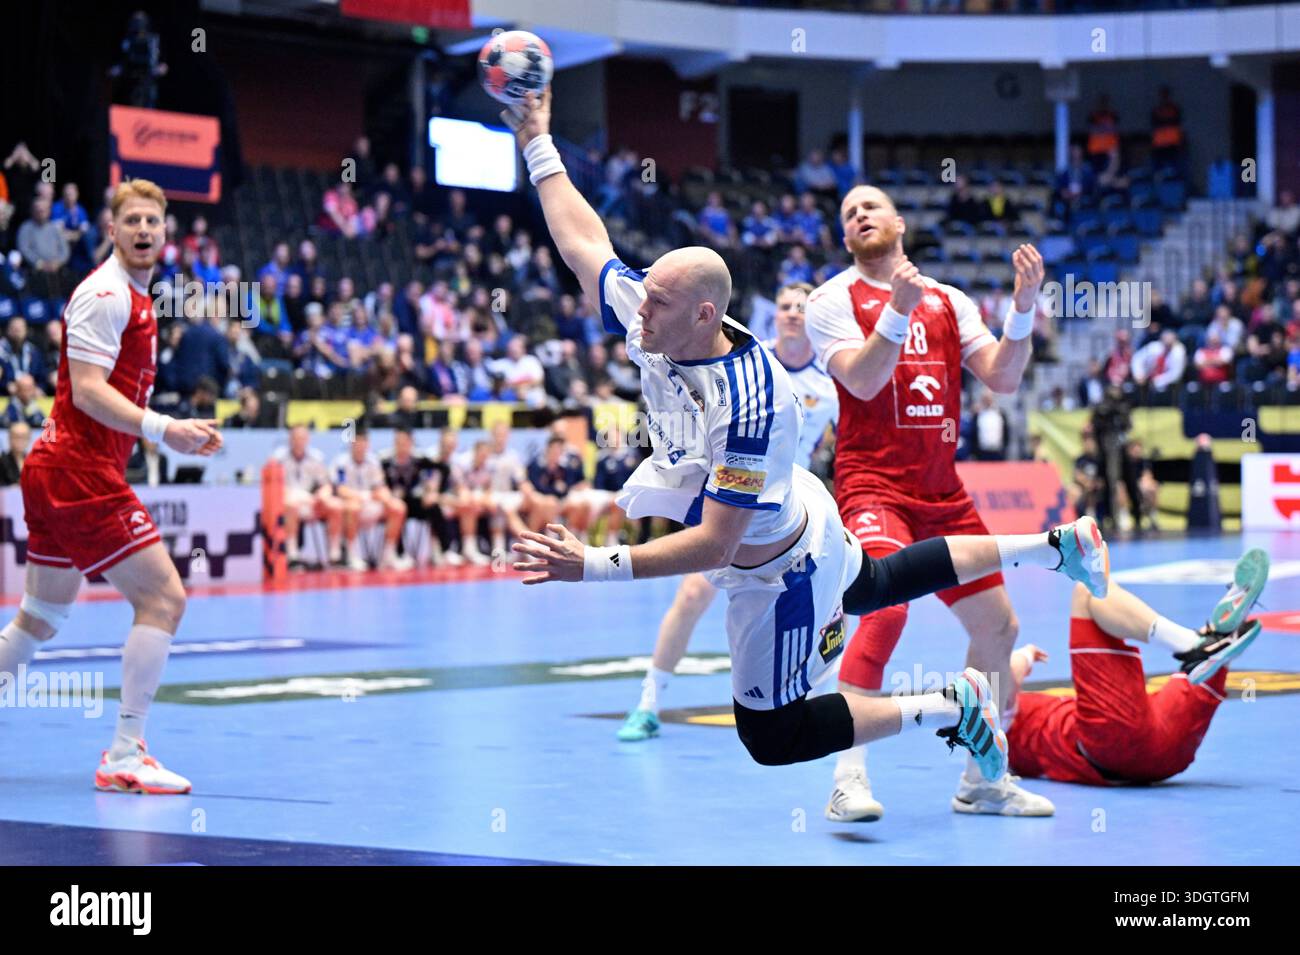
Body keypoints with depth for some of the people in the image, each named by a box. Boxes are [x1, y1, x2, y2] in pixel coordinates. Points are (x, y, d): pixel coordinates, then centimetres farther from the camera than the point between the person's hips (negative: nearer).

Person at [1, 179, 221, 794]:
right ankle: (125, 755, -10)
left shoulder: (134, 297, 19)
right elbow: (87, 392, -21)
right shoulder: (104, 294, -12)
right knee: (163, 598, -11)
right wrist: (162, 430, -31)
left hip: (55, 471, 10)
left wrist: (176, 432, 20)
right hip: (80, 472, -10)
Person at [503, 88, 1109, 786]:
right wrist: (538, 146, -2)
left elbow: (714, 545, -39)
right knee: (879, 583, 34)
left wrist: (594, 566, -42)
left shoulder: (747, 404, -40)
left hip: (779, 569, -8)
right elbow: (584, 244, -2)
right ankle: (1053, 547, 44)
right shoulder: (655, 322, -19)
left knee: (773, 738, 5)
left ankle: (951, 708, 13)